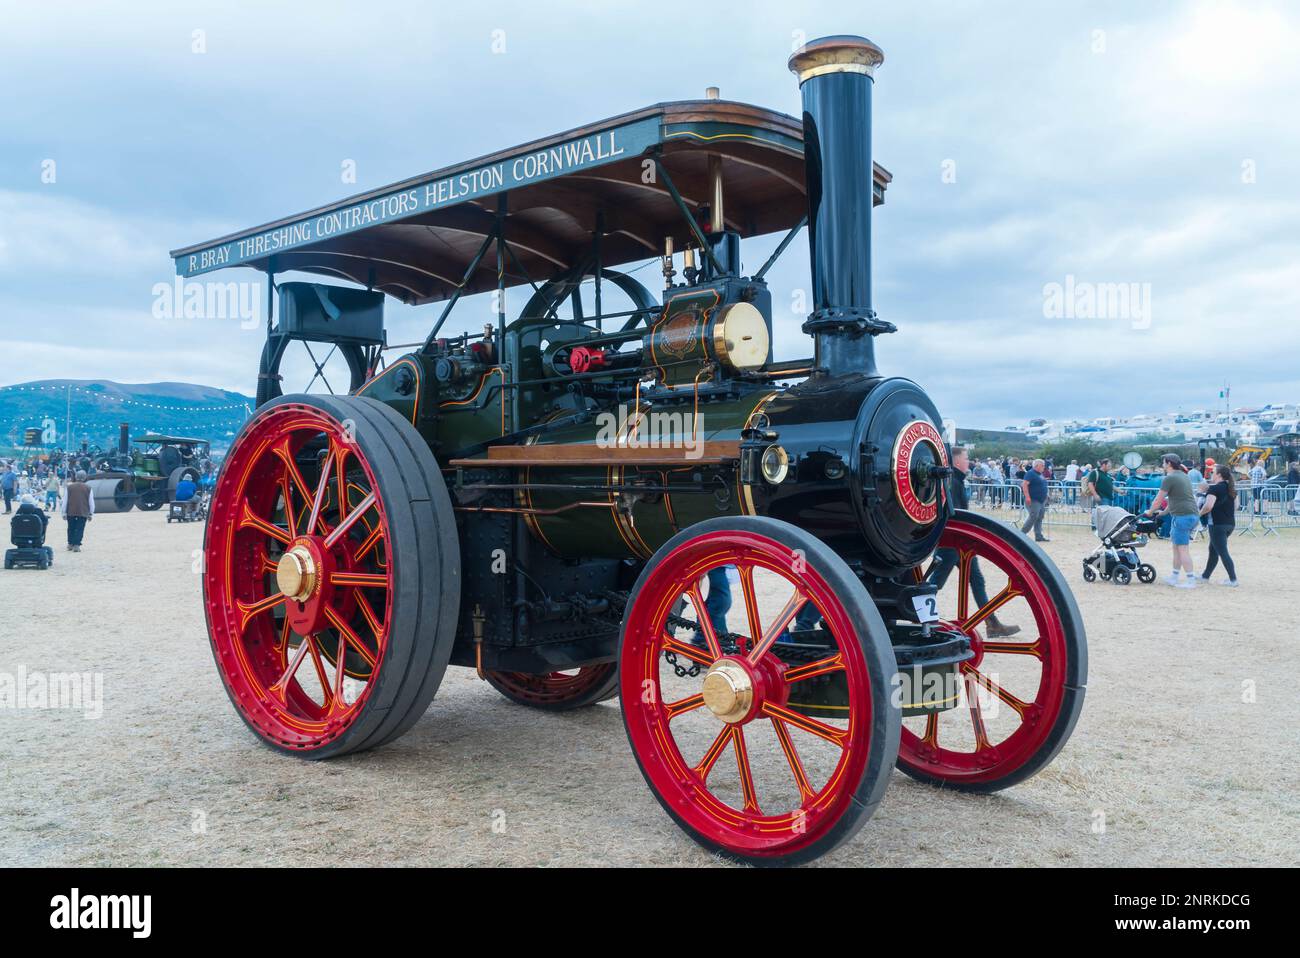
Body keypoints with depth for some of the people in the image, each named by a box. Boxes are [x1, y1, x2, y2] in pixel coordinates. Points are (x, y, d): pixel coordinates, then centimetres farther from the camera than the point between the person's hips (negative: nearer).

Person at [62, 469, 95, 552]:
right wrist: (91, 513, 9)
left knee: (71, 528, 16)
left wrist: (64, 512, 8)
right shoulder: (88, 488, -2)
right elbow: (91, 502, 1)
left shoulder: (69, 487, 1)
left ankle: (70, 544, 24)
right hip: (83, 513, -2)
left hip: (71, 512, 2)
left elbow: (65, 501, 2)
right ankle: (76, 545, -7)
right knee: (80, 529, -1)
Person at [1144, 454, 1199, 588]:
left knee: (1182, 549, -6)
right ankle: (1174, 577, 23)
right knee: (1176, 545, 17)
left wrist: (1150, 511, 12)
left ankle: (1191, 580, -6)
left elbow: (1158, 500, -5)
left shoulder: (1169, 478, -10)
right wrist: (1164, 511, 35)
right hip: (1193, 515, 9)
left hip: (1182, 516, -9)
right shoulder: (1182, 475, 18)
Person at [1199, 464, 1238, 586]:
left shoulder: (1214, 488, -15)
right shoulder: (1231, 489, 12)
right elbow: (1235, 506, 21)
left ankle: (1233, 580, -7)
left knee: (1222, 552, -5)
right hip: (1230, 523, 9)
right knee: (1213, 549, 19)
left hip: (1218, 524, -9)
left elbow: (1208, 506, -25)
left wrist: (1200, 513, -8)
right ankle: (1205, 576, 28)